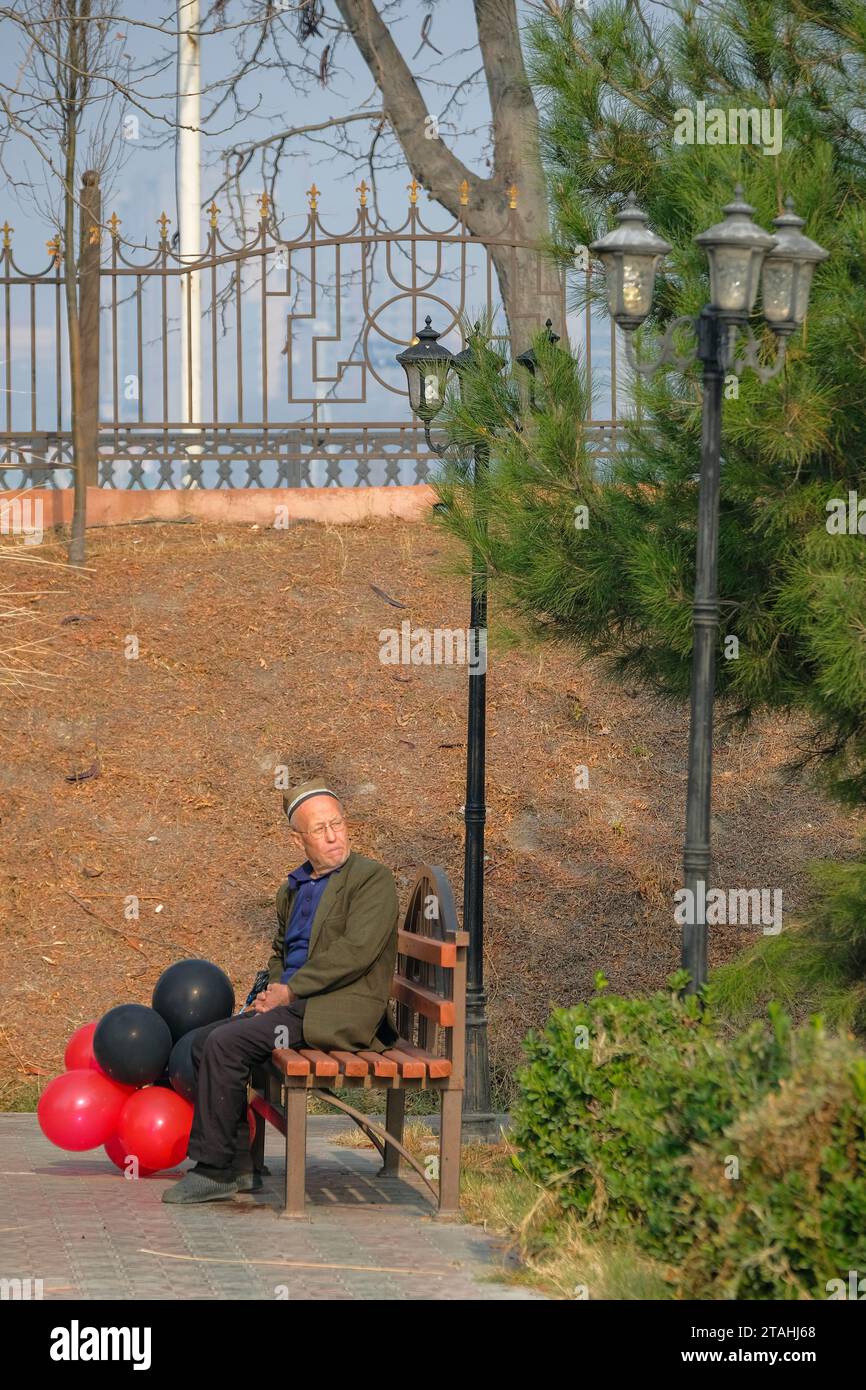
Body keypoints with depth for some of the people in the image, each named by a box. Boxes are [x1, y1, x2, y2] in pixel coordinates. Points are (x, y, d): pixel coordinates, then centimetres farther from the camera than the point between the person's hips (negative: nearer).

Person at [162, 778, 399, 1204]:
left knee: (224, 1043, -21)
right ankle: (238, 1166, 0)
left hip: (339, 1012, -9)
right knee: (203, 1040, 0)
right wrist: (273, 988, 8)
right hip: (293, 1005, 9)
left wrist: (290, 990, -15)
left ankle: (214, 1170, -14)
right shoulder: (293, 889, 19)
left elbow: (355, 950, -18)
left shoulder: (372, 878, -6)